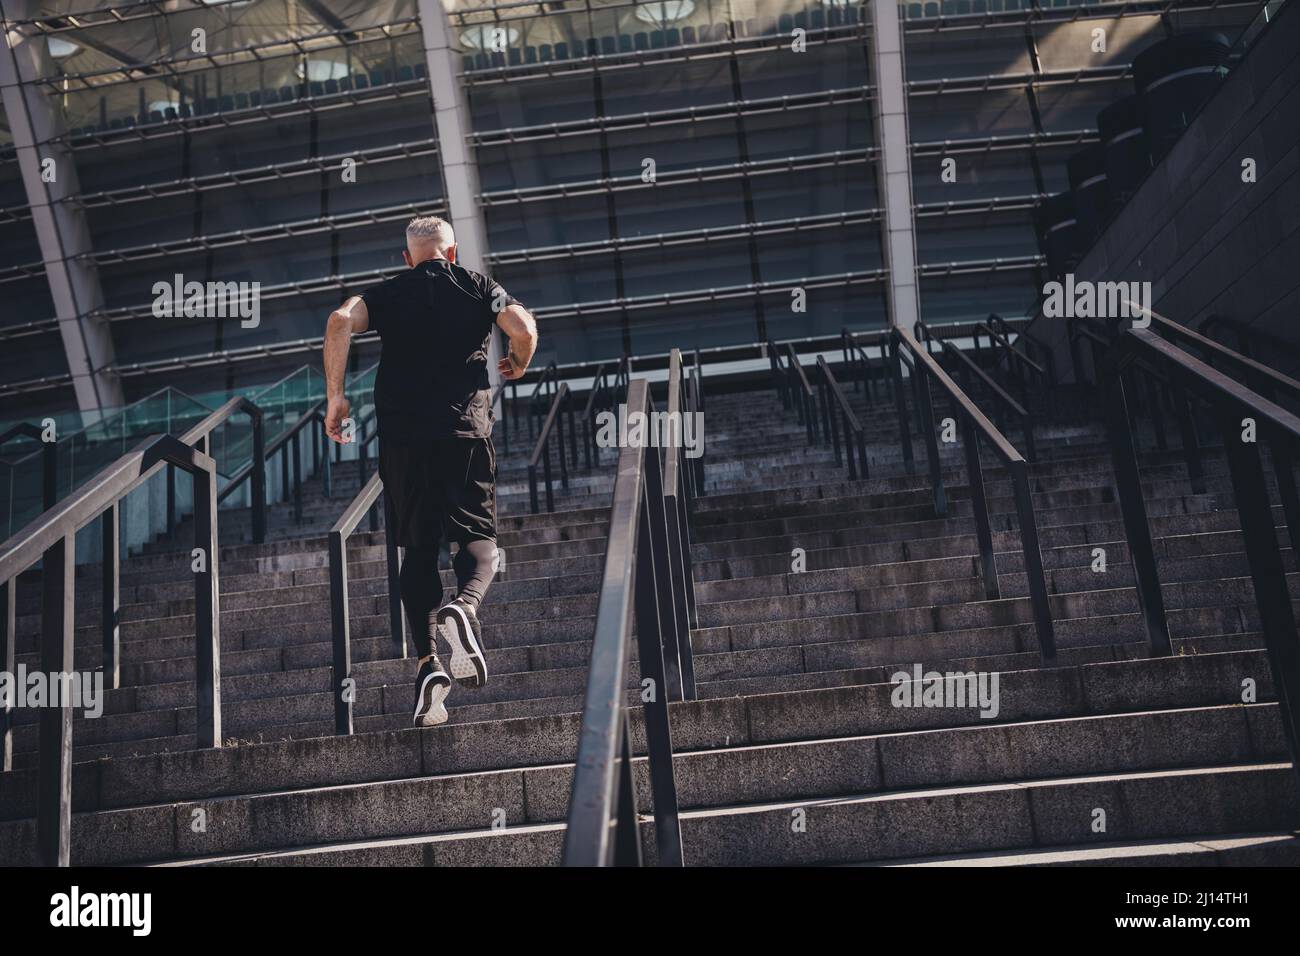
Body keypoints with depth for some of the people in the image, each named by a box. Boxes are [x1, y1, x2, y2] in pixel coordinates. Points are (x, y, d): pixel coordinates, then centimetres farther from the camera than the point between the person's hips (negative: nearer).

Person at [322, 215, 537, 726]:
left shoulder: (387, 292, 15)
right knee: (478, 536, 6)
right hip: (466, 428, -1)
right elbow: (525, 329, -4)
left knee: (419, 548, 9)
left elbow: (340, 321, -5)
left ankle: (427, 660, -3)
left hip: (402, 435, 2)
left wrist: (335, 397, -2)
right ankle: (465, 607, -26)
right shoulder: (478, 285, 13)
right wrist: (517, 366, 17)